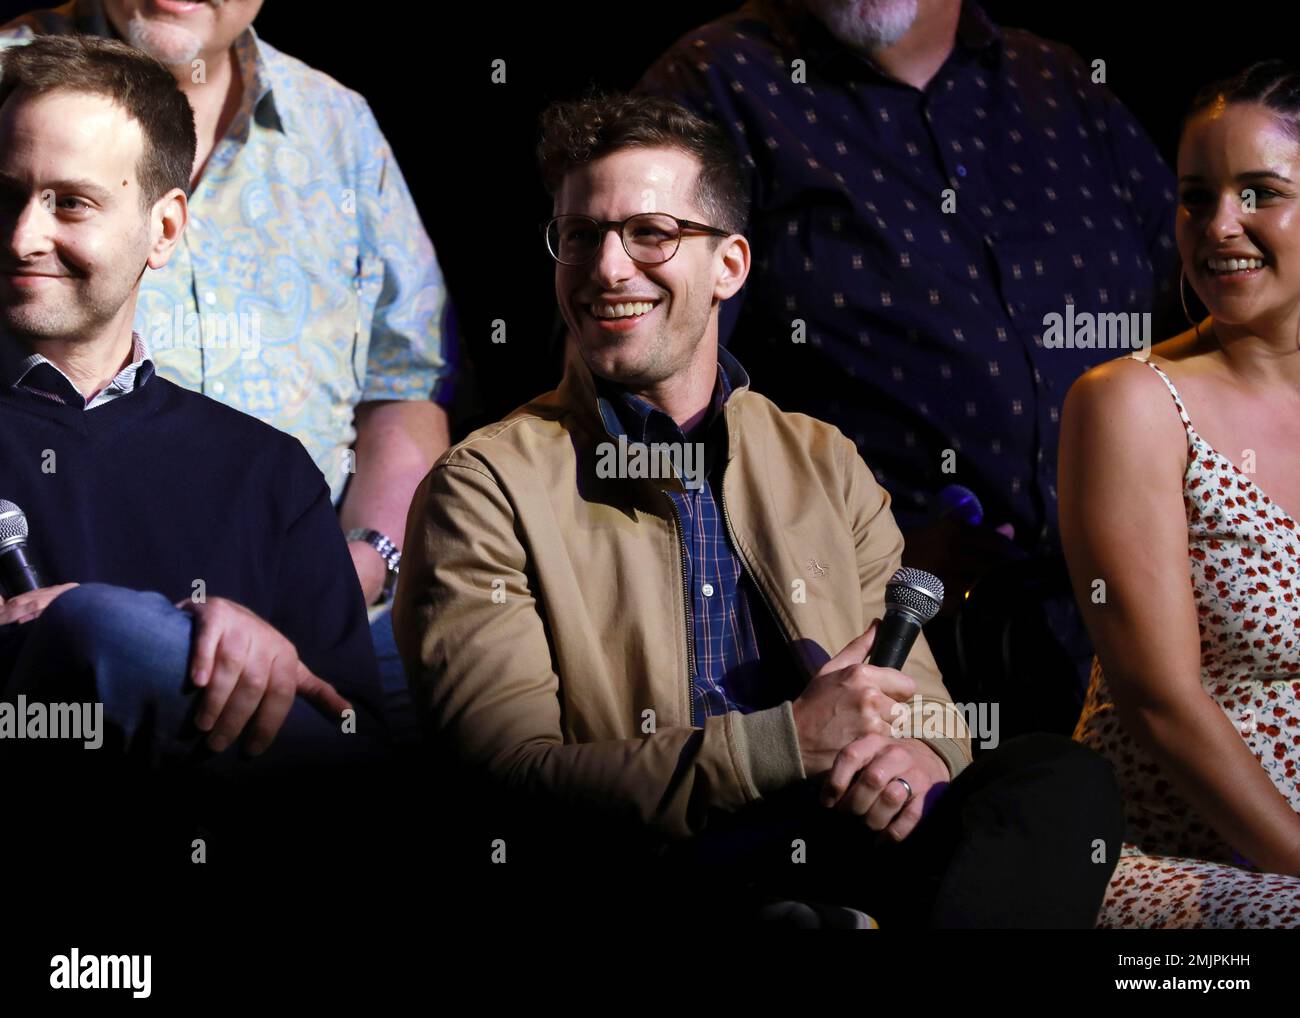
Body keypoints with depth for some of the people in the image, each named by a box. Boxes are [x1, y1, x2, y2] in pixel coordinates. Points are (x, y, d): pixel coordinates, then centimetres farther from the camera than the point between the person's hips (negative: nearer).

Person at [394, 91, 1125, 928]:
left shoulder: (825, 465, 20)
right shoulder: (487, 485, 5)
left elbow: (918, 699, 19)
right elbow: (512, 776, -6)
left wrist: (917, 756, -9)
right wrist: (792, 741, -16)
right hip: (644, 884, -6)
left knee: (1064, 779, -24)